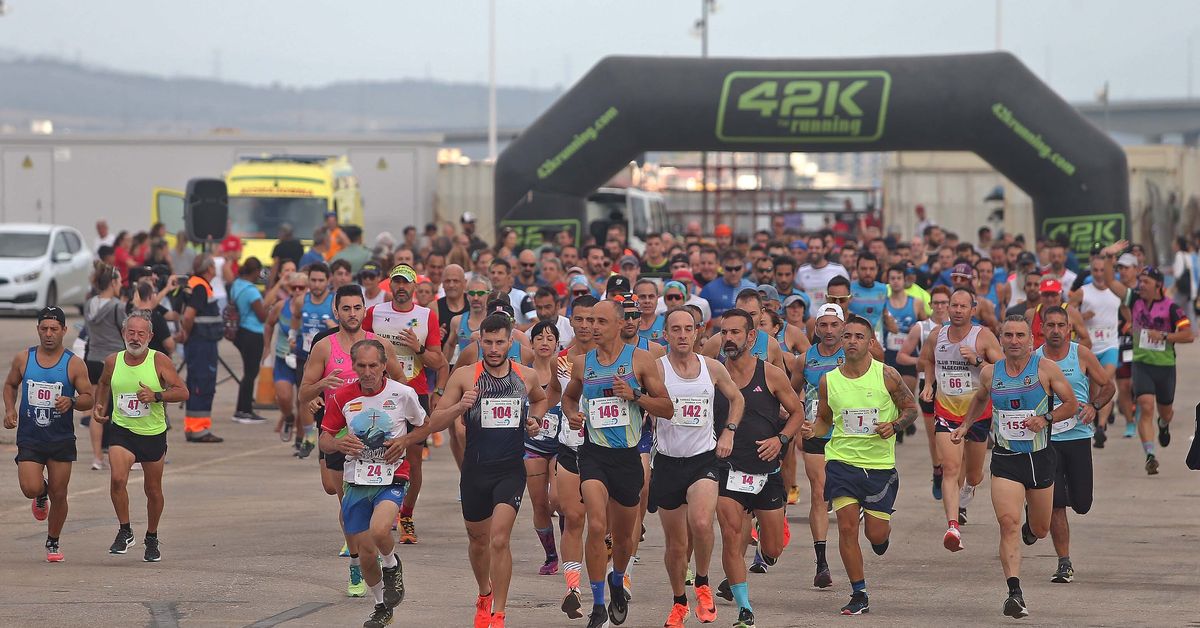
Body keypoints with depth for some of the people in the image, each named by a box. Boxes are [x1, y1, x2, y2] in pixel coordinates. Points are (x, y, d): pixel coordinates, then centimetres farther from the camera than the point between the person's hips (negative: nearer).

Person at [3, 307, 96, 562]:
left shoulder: (74, 364, -4)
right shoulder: (23, 359, 1)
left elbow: (89, 399, -2)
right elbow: (10, 385, 17)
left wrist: (72, 402, -23)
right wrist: (10, 409, 0)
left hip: (61, 439, 0)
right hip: (29, 438, 0)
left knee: (58, 495, 4)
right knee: (30, 489, -17)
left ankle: (53, 542, 25)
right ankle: (41, 493, 22)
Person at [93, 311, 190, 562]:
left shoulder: (159, 361, -9)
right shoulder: (112, 362, 0)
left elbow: (183, 392, -11)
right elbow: (103, 384, 22)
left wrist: (156, 396, -24)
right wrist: (100, 407, 7)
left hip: (153, 433, -1)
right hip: (121, 430, 1)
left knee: (153, 490, 10)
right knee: (117, 479, -22)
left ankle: (152, 539, 30)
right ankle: (125, 532, -5)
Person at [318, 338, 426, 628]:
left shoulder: (402, 394, -6)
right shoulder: (342, 397, -2)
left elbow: (425, 426, 12)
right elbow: (324, 441, 7)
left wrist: (404, 442, -8)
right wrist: (339, 444, -17)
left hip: (392, 480, -3)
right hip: (356, 482, 3)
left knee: (379, 531, -30)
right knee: (366, 554, 5)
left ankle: (392, 566, 5)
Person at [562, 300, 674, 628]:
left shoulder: (640, 359, -1)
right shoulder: (582, 364, 5)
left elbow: (667, 408, -1)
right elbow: (568, 396, 25)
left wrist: (634, 395, -16)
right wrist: (571, 414, 3)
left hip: (628, 456, 0)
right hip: (594, 453, 0)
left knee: (623, 536, 13)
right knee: (597, 526, -20)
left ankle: (617, 583, 46)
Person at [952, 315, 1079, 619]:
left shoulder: (1045, 369, -5)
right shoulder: (990, 372, 3)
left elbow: (1071, 404, 0)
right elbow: (980, 399, 25)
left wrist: (1046, 418, -15)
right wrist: (965, 425, 16)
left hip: (1040, 457, 0)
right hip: (1005, 460, 0)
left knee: (1040, 530, 15)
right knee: (1009, 524, -20)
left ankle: (1030, 526, 54)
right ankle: (1014, 592, -25)